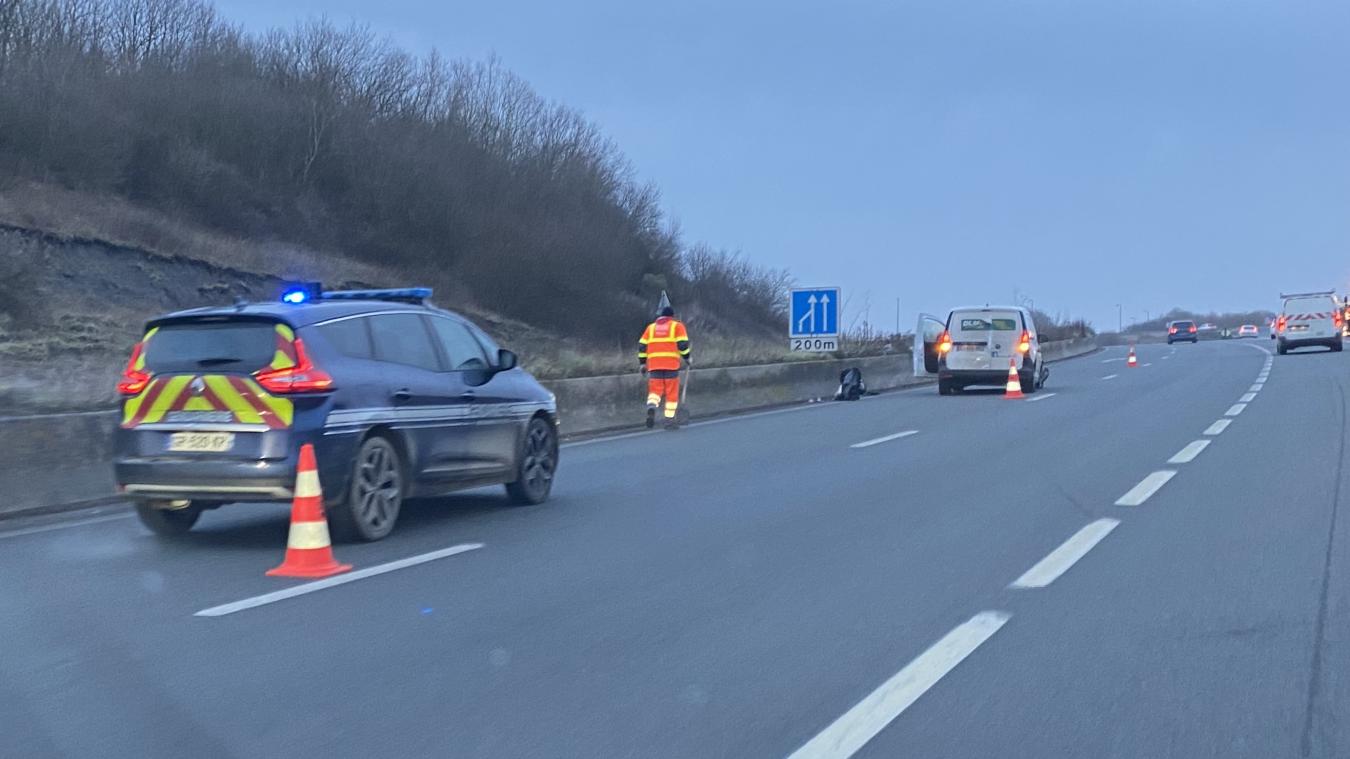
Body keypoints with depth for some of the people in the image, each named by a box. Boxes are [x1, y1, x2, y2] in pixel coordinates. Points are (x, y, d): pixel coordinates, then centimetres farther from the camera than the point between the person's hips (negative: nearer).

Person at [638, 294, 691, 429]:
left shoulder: (651, 327, 17)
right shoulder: (677, 325, 9)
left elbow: (642, 346, 12)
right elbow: (682, 344, -3)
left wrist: (642, 363, 18)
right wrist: (687, 358, 9)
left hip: (653, 365, 2)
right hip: (671, 364, -2)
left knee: (655, 390, 5)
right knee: (672, 393, 6)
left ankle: (651, 407, -24)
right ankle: (670, 419, 5)